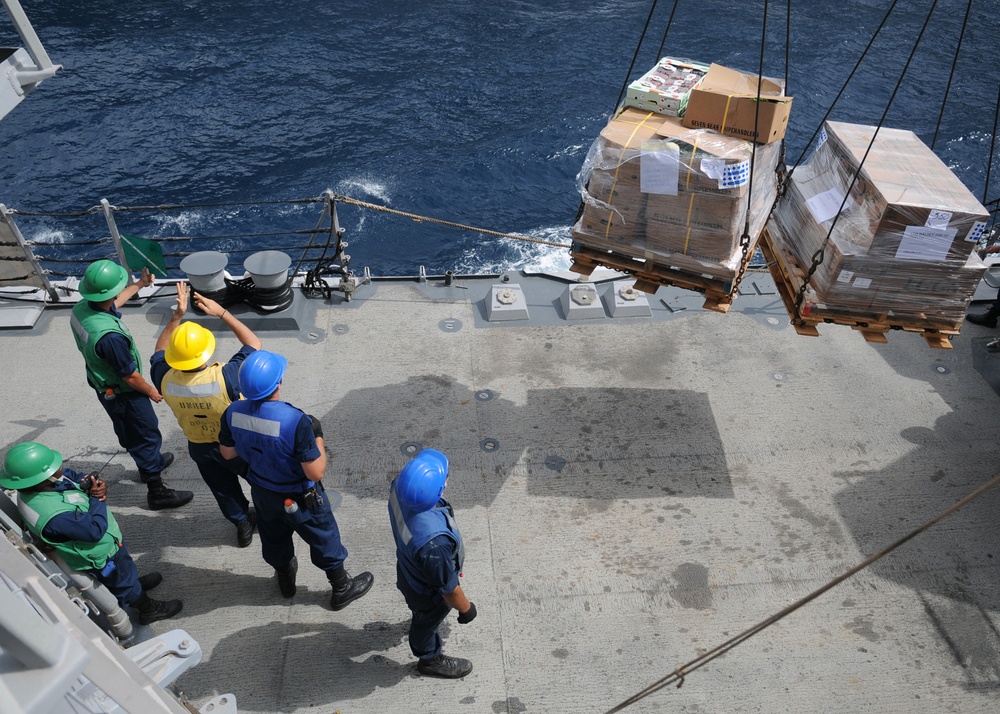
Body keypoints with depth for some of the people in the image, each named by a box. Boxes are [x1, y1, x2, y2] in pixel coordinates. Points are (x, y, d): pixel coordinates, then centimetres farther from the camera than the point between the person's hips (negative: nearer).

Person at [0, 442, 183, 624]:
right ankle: (149, 609, 44)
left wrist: (98, 485, -22)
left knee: (125, 566, 34)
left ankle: (135, 582, 62)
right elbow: (95, 530, -35)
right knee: (122, 582, 20)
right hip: (100, 557, -7)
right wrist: (97, 499, -24)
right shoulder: (54, 515, -45)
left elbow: (76, 476, -2)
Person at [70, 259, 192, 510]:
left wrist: (140, 284, 21)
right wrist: (151, 391, -8)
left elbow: (111, 303, 12)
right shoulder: (109, 335, -40)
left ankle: (149, 463, 53)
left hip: (104, 386, 9)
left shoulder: (81, 308, -14)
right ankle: (157, 492, 24)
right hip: (123, 394, -9)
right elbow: (129, 376, -26)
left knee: (129, 433, 29)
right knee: (148, 436, 9)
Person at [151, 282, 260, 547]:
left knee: (223, 489, 27)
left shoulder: (165, 379, -27)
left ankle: (242, 525, 48)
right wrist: (222, 312, -22)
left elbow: (159, 351, -3)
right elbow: (254, 344, -23)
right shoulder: (225, 377, -39)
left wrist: (176, 316, -10)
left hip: (200, 448, 3)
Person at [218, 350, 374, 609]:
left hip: (261, 492, 5)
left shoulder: (233, 412, -21)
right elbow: (316, 473, -30)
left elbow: (228, 452, -2)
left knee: (274, 539, 31)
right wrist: (318, 437, -17)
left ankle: (285, 579, 59)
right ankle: (342, 589, 44)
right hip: (299, 499, -5)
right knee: (324, 541, 21)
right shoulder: (295, 421, -38)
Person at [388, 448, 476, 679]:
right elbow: (448, 587, -30)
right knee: (427, 621, 29)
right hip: (428, 593, -5)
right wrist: (466, 608, -9)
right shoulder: (433, 541, -50)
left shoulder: (399, 487, -31)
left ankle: (420, 616, 72)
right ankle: (430, 659, 60)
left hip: (408, 569, 5)